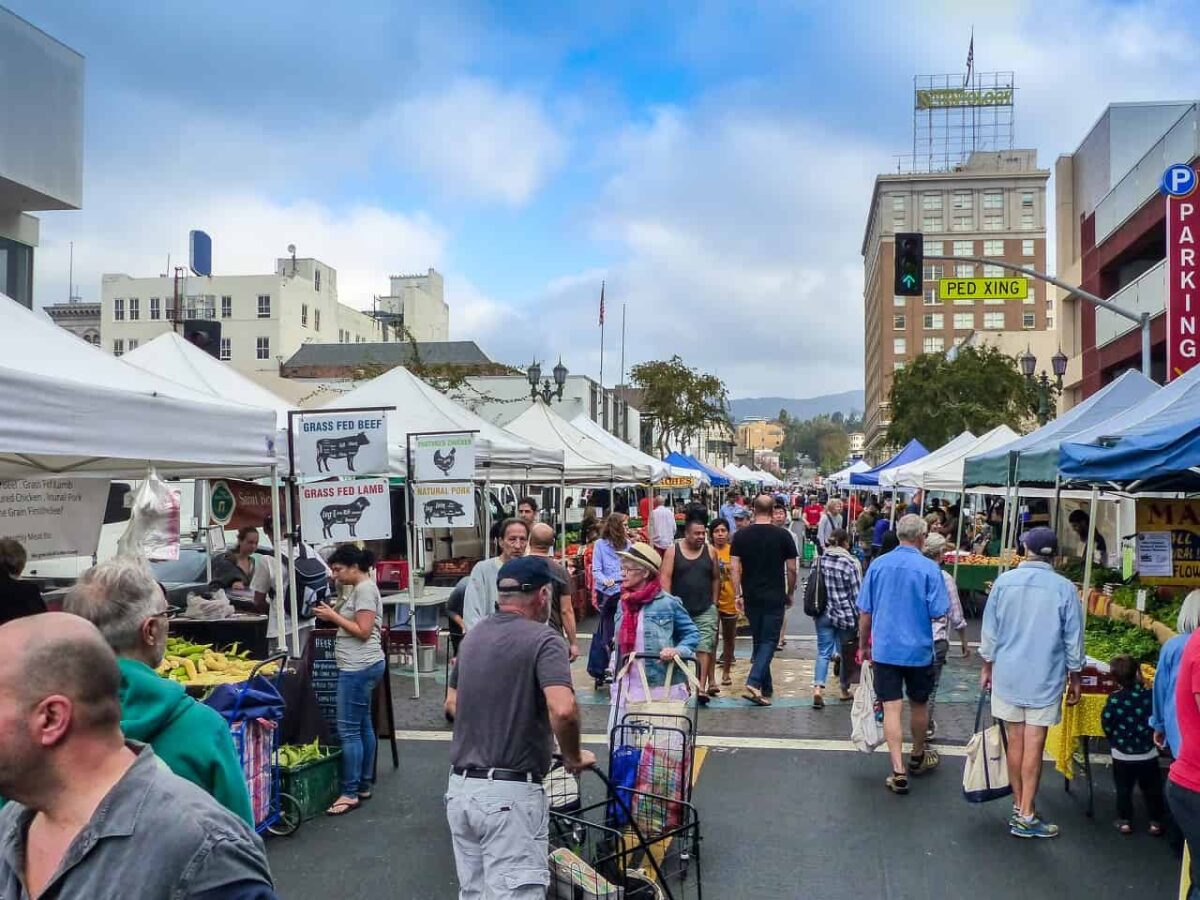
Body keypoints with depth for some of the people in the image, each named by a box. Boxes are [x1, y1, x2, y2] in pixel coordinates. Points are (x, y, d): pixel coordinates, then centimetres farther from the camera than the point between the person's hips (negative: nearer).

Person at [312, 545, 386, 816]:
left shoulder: (365, 589, -14)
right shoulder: (361, 588, 15)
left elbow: (363, 631, -19)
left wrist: (333, 616, -14)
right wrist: (334, 615, 5)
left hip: (358, 668, -11)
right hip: (361, 666, 11)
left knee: (348, 730, -7)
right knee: (363, 726, 14)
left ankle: (350, 794, -2)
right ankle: (364, 786, 22)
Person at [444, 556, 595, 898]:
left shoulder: (472, 636, 10)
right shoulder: (542, 640, -13)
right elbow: (562, 711, -27)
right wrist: (573, 757, -11)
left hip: (460, 788, 8)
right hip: (509, 794, -8)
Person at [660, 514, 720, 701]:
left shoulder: (710, 551, 3)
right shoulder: (673, 551, -3)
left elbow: (716, 578, 9)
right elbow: (665, 577, -7)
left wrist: (714, 602, 5)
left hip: (705, 610, 0)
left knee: (704, 647, -9)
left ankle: (702, 687, -11)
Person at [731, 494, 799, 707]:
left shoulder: (741, 536, -1)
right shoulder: (783, 536, -5)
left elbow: (735, 568, -4)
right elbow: (791, 570, -2)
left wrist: (738, 595, 0)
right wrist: (790, 593, 11)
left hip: (751, 598, 3)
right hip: (774, 598, -3)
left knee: (758, 641, 15)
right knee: (769, 641, 0)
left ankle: (766, 688, 22)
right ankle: (753, 684, -16)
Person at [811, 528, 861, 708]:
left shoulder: (819, 560, -1)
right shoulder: (851, 563, -14)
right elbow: (857, 593, -10)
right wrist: (859, 616, 1)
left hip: (823, 614, 3)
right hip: (846, 614, -3)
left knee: (823, 651, 6)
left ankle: (818, 686, -12)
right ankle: (845, 689, 26)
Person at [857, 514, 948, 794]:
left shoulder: (878, 564, -2)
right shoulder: (929, 568, -11)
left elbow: (865, 611, 2)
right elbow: (938, 613, -11)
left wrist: (864, 645, 14)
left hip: (884, 648, 1)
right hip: (919, 648, -1)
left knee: (891, 708, 1)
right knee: (919, 705, 19)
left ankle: (899, 771, -4)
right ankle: (918, 757, 38)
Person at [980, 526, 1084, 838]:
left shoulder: (1004, 581, -5)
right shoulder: (1064, 589, -9)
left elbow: (990, 629, 1)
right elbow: (1073, 639, -3)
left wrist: (987, 666, 14)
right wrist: (1075, 678, 10)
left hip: (1007, 674, 2)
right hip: (1045, 678, -2)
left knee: (1015, 742, 12)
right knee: (1033, 746, 1)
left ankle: (1020, 807, 23)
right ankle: (1025, 816, 3)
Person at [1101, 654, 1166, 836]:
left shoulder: (1114, 698, -14)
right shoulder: (1150, 695, -11)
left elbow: (1106, 723, -9)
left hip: (1122, 754, -1)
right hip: (1148, 754, 1)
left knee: (1124, 789, 12)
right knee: (1152, 788, 16)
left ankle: (1125, 821, 16)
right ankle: (1155, 822, 21)